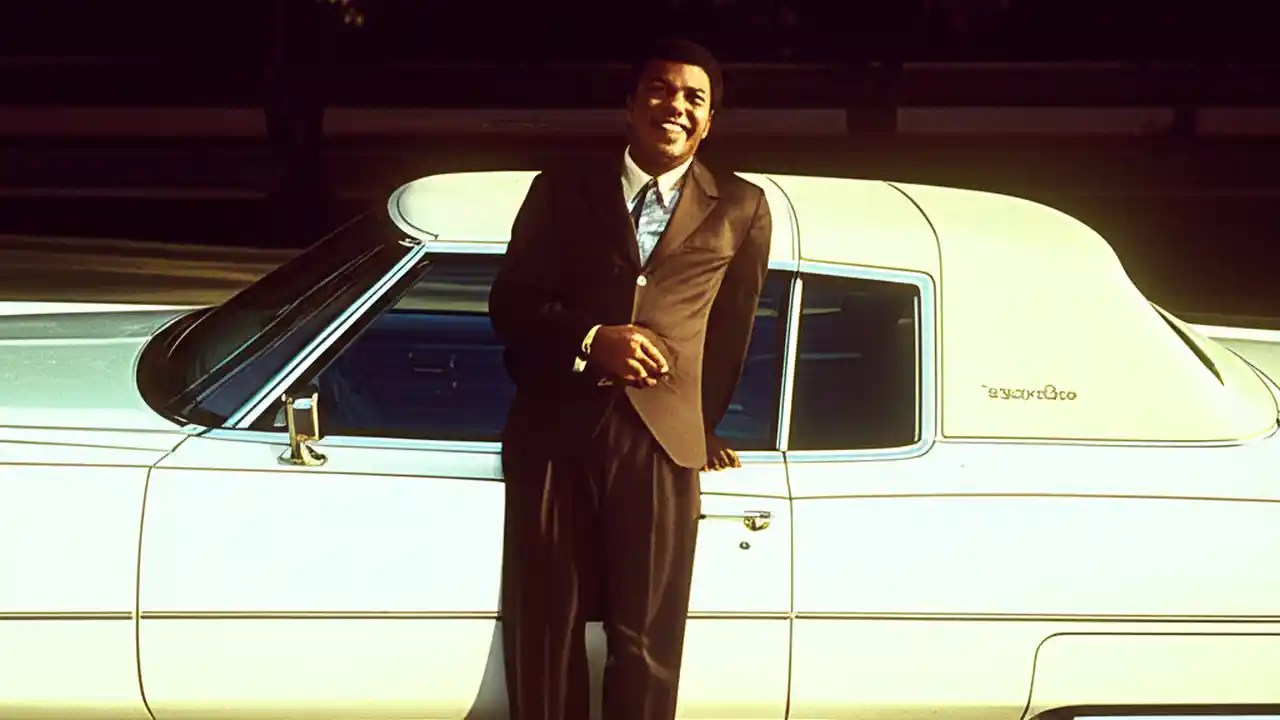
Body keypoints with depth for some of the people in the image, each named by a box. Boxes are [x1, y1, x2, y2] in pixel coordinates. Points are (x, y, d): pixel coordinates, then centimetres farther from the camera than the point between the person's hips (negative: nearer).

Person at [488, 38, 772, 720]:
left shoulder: (741, 209, 9)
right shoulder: (562, 188, 9)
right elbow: (509, 302, 3)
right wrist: (591, 339, -13)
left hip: (659, 439, 0)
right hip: (552, 432, 1)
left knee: (646, 641, 2)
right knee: (540, 632, 5)